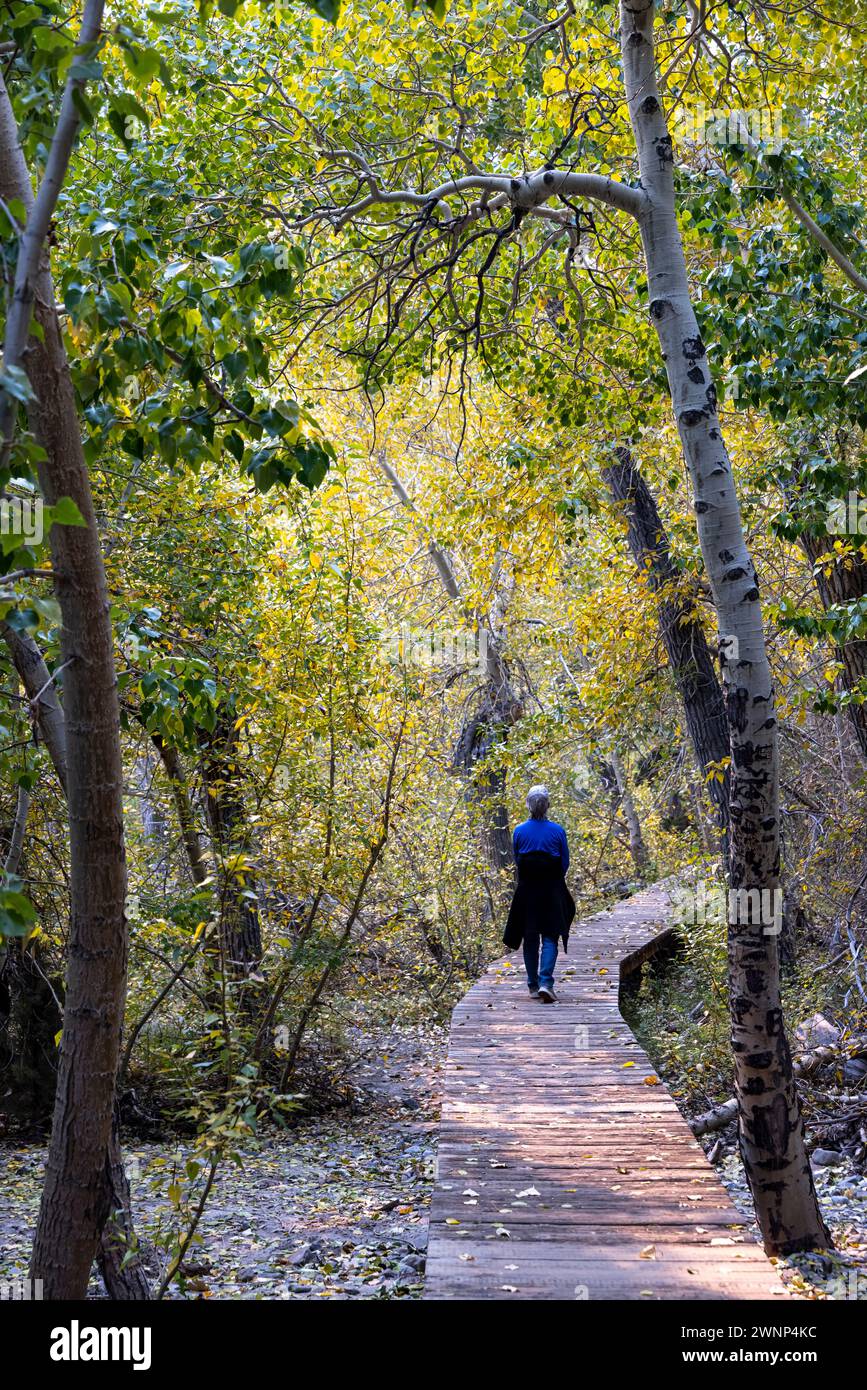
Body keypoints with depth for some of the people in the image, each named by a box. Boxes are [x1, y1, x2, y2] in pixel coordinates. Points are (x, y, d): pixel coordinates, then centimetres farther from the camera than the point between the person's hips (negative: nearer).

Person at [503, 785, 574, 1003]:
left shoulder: (519, 831, -5)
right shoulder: (557, 831, -7)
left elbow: (517, 860, 5)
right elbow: (565, 863, 0)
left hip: (526, 889, 1)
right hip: (552, 890, -1)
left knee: (530, 938, 11)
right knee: (550, 937, 2)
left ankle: (533, 986, 15)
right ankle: (546, 983, -14)